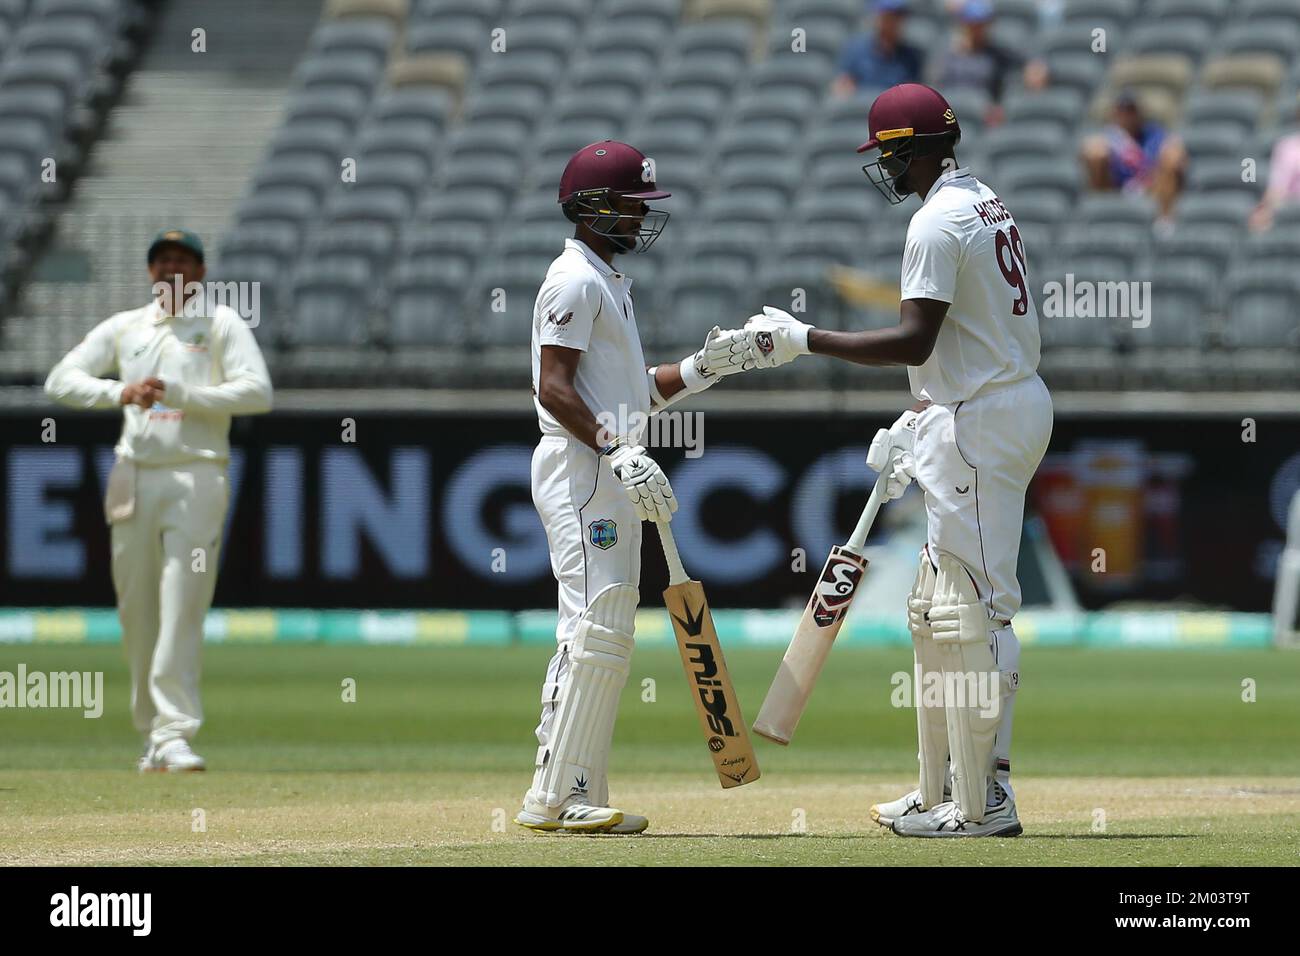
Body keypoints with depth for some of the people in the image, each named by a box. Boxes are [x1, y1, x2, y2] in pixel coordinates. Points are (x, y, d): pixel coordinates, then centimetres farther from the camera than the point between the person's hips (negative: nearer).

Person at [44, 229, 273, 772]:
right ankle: (152, 734, 12)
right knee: (136, 611, 3)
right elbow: (61, 380, 10)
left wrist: (179, 393, -13)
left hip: (196, 477, -4)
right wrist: (118, 392, -7)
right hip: (133, 477, 4)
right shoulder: (123, 328, 16)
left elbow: (258, 392, -7)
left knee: (182, 609, -13)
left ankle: (175, 732, -17)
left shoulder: (222, 324, 5)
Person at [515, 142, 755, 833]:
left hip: (610, 481, 11)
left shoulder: (607, 282, 21)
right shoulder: (575, 280, -10)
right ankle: (555, 797, -15)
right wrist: (619, 451, -27)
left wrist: (704, 367, 9)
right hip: (580, 474, -11)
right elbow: (554, 388, -20)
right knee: (598, 631, -15)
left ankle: (578, 798, 12)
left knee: (596, 636, 10)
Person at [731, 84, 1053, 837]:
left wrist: (806, 340, -18)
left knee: (975, 607, -10)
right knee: (938, 608, 16)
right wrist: (920, 421, 21)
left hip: (982, 422, -11)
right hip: (1015, 403, 11)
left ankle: (985, 803, -10)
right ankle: (946, 789, 20)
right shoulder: (987, 205, 17)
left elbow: (915, 343, -23)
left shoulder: (940, 222, -15)